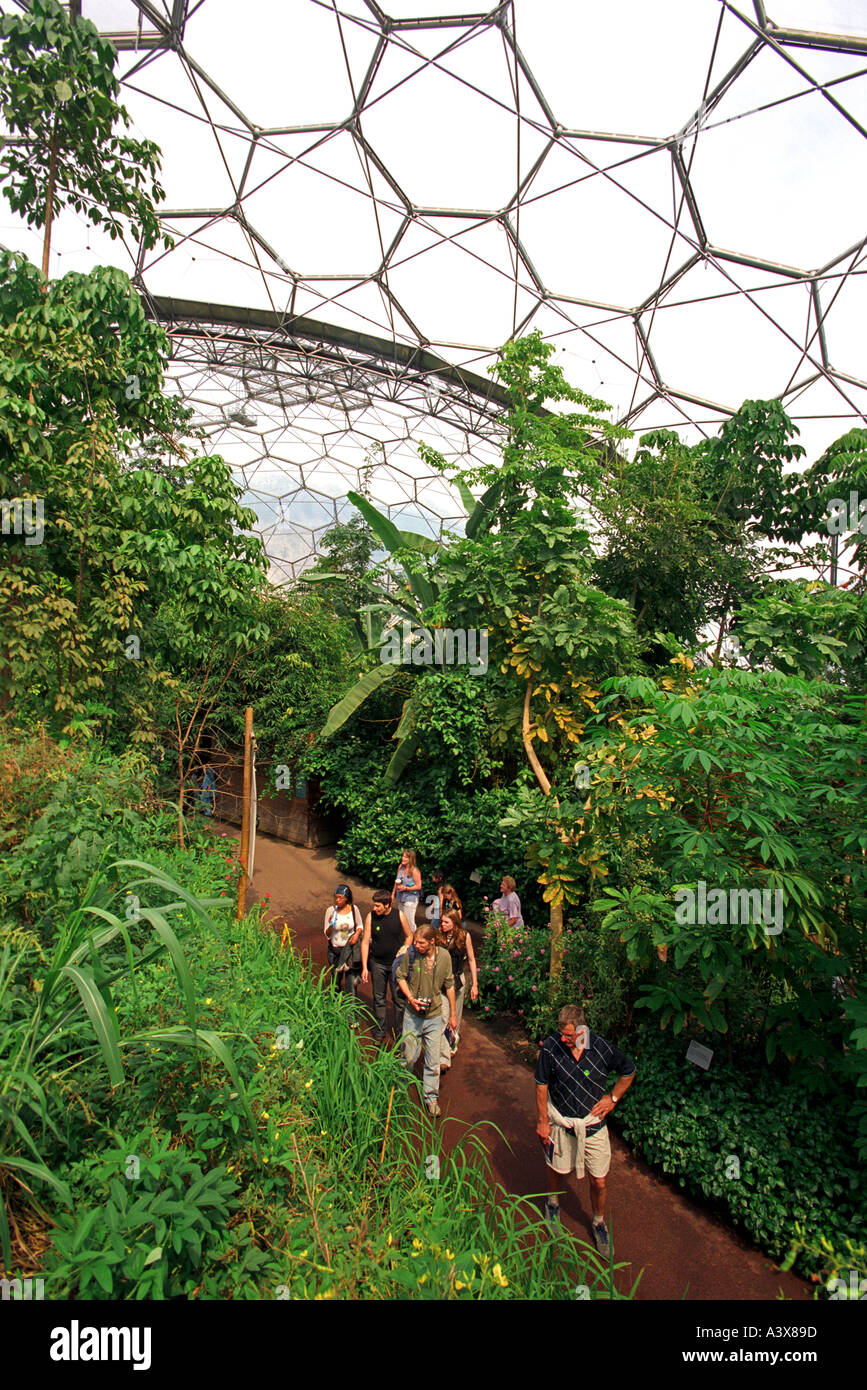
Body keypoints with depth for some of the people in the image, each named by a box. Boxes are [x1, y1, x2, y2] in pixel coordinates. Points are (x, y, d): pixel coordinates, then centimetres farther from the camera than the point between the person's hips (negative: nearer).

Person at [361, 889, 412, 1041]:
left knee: (399, 999, 4)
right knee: (379, 998, 11)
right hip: (377, 963, 1)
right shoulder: (371, 917, -9)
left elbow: (409, 936, 5)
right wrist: (364, 967, -7)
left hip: (397, 963, -1)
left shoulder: (399, 915, -10)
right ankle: (380, 1031, 29)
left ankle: (400, 1032, 21)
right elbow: (365, 942, -5)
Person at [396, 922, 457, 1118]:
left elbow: (449, 985, 2)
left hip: (434, 1015, 1)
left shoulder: (444, 956, -11)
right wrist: (410, 998, -14)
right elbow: (401, 977, 1)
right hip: (412, 1014, 0)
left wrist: (453, 1014, 8)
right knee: (409, 1057, 11)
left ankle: (430, 1097, 27)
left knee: (433, 1061, 8)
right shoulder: (410, 953, -15)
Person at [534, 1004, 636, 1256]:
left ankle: (599, 1223, 40)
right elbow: (541, 1084, -7)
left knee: (598, 1182, 10)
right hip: (561, 1123, 0)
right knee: (556, 1170, 18)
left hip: (594, 1124, 0)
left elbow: (629, 1071, 0)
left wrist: (612, 1098, -4)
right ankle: (553, 1203, 51)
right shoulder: (551, 1046, -21)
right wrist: (542, 1121, -4)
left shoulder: (602, 1047, -20)